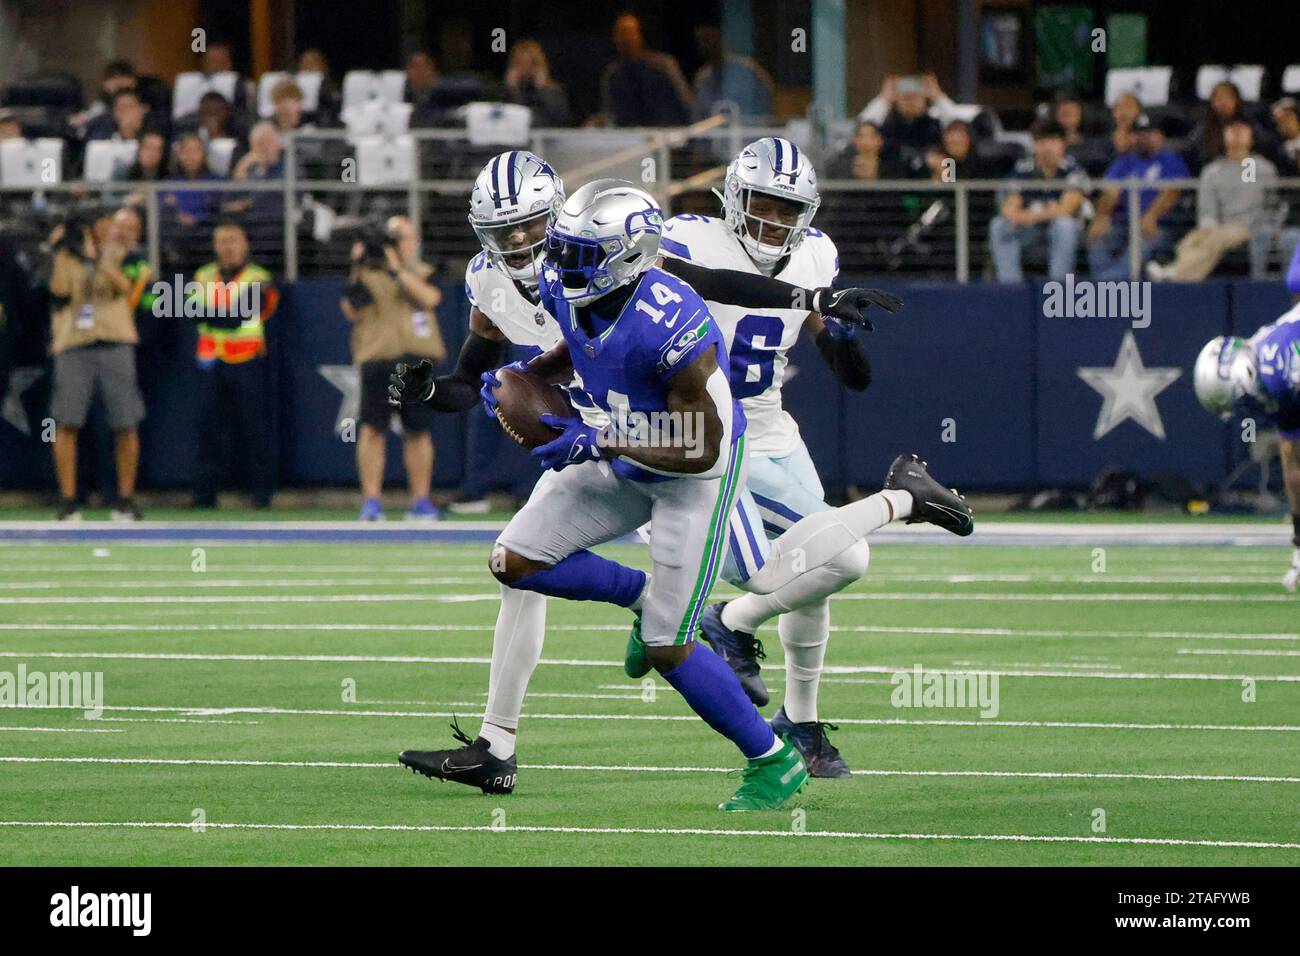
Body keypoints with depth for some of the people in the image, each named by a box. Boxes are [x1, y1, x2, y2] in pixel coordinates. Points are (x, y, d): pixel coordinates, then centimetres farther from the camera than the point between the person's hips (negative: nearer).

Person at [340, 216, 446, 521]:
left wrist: (397, 271, -11)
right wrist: (356, 274, -16)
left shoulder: (424, 275, 13)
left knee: (419, 431, 4)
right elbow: (352, 312, -6)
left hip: (418, 360, 3)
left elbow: (429, 298, -7)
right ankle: (371, 500, -4)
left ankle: (421, 500, 10)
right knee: (373, 427, -6)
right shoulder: (368, 275, 4)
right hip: (379, 357, -3)